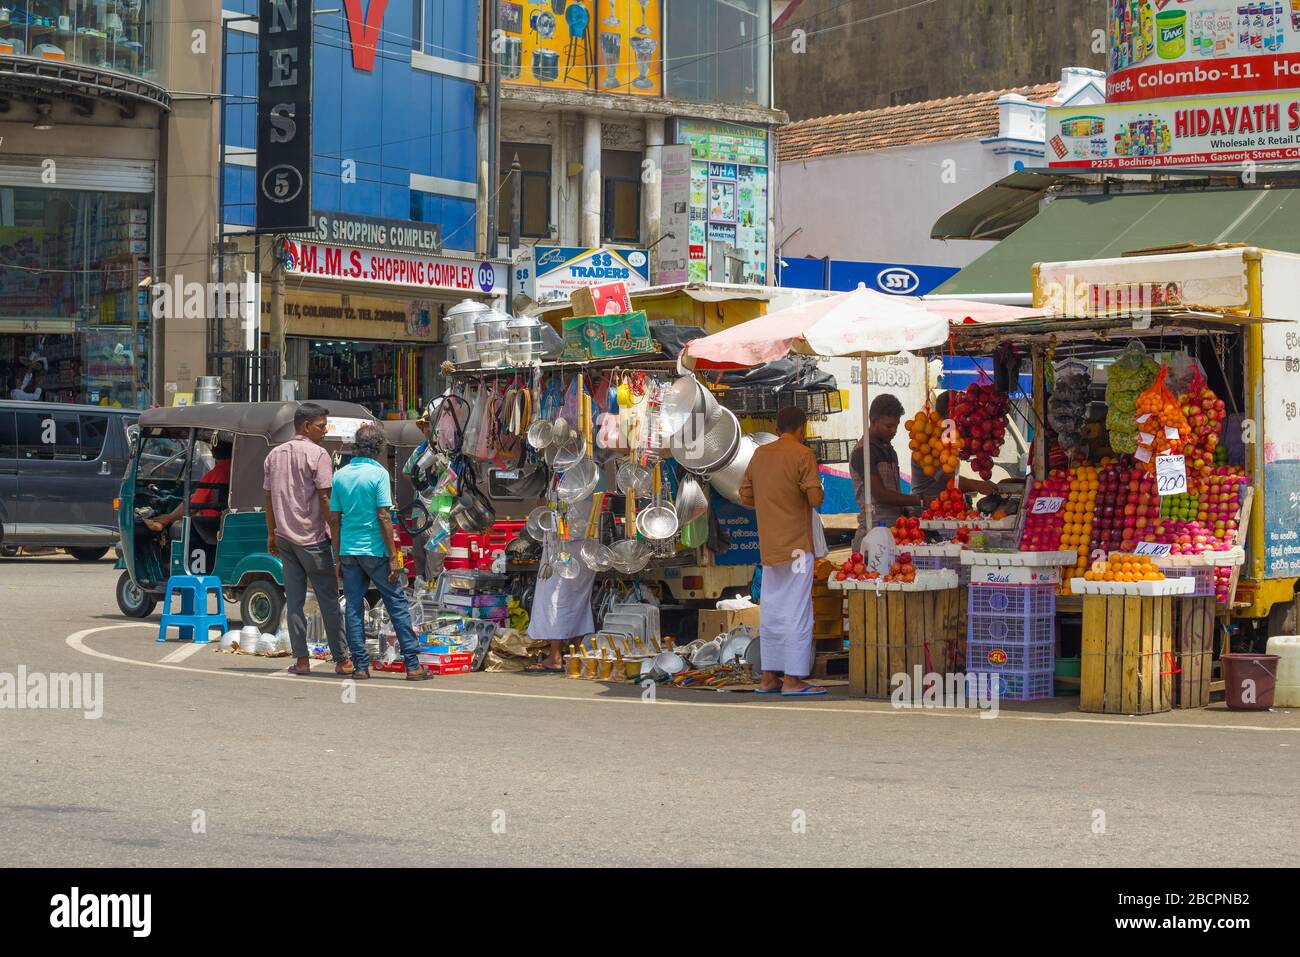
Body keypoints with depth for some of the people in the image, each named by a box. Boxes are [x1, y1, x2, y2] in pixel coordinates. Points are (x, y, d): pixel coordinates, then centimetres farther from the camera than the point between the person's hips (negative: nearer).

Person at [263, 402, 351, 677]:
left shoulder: (275, 455, 11)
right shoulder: (317, 454, -10)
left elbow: (269, 498, 14)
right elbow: (325, 499, -13)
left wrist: (271, 534, 20)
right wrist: (337, 535, -8)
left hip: (285, 538, 6)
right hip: (312, 538, -6)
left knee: (294, 600, 6)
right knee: (329, 600, 0)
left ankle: (301, 659, 3)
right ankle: (341, 660, 2)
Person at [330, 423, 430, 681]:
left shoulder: (341, 475, 6)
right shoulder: (378, 473, -9)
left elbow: (335, 519, 8)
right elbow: (384, 517, -12)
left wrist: (338, 557, 15)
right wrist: (394, 557, -9)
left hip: (348, 551, 5)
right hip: (374, 550, -5)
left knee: (353, 608, 8)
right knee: (397, 604, 2)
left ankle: (360, 666, 6)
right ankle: (412, 664, 1)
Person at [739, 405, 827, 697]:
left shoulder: (760, 454, 10)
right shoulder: (803, 455, -9)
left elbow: (746, 495, 12)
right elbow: (815, 498, -15)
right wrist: (819, 490, 6)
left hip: (769, 546, 7)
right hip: (797, 545, -7)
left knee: (771, 611, 12)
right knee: (797, 612, -4)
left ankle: (768, 677, 14)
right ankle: (793, 679, -6)